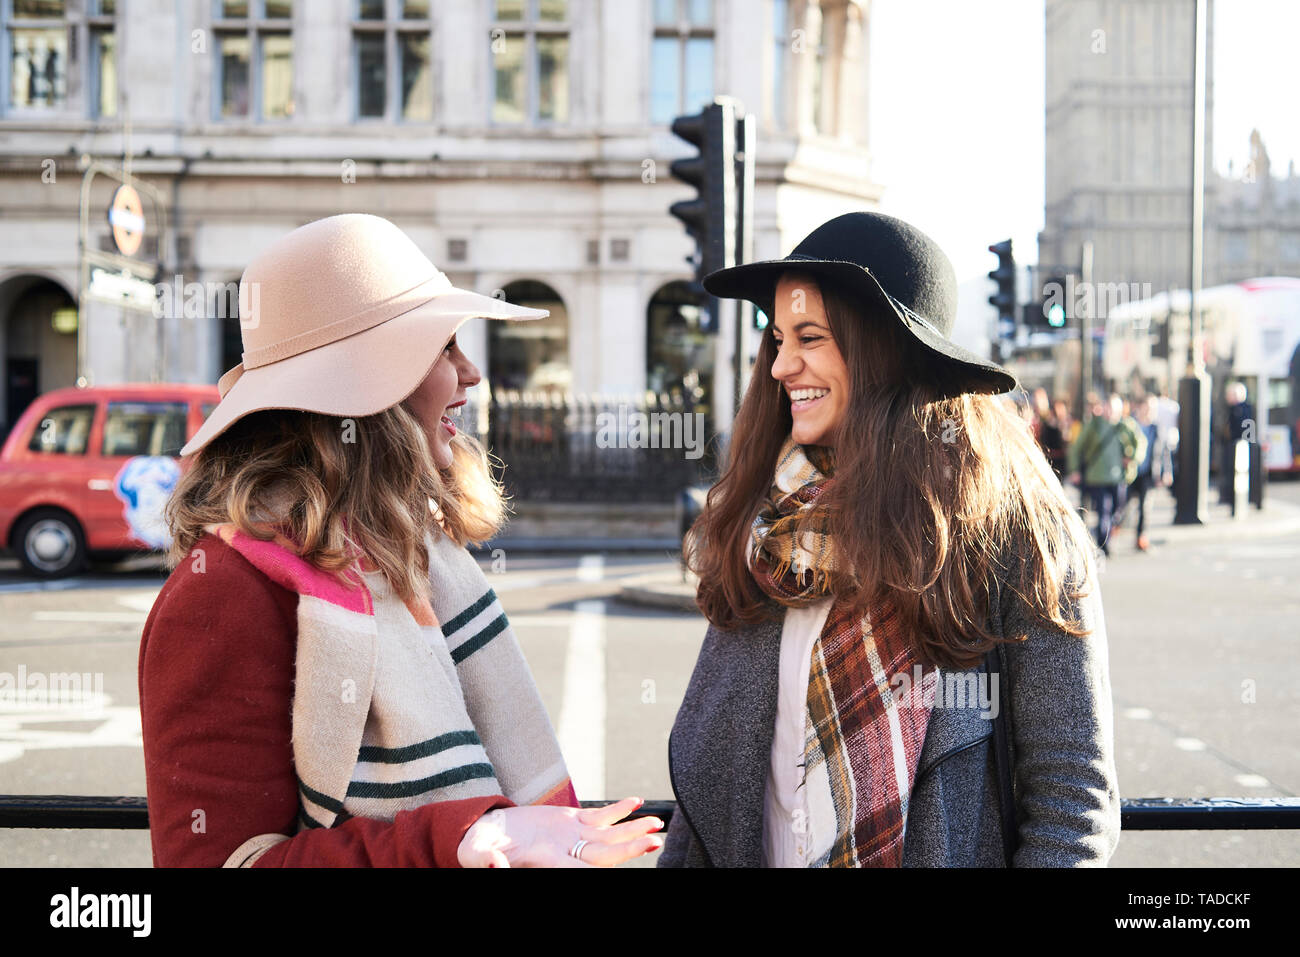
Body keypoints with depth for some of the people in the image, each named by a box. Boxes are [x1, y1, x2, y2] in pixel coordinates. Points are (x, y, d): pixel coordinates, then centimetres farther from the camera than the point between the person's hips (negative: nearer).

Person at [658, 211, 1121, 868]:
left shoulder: (1014, 531, -15)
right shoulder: (758, 518, -1)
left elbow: (1075, 802, -14)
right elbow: (712, 749, 4)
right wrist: (680, 860, -2)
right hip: (751, 851, 5)